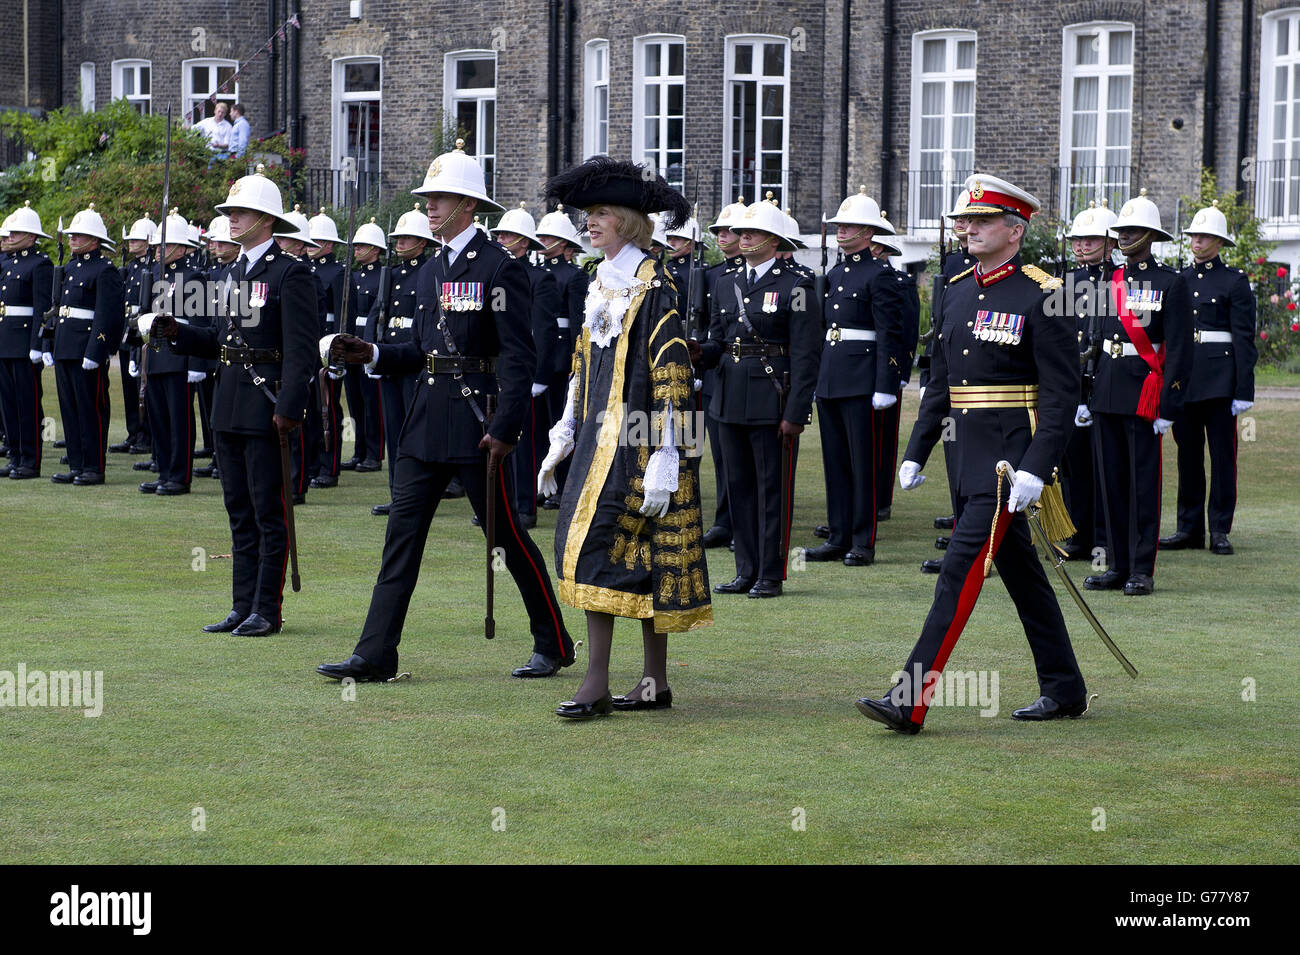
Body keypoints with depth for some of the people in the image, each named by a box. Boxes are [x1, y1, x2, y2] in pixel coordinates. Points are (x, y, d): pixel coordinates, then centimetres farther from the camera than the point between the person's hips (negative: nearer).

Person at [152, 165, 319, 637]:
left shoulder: (290, 273, -10)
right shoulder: (236, 271, 16)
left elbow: (302, 350, -16)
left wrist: (287, 408, -21)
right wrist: (177, 332, 4)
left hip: (268, 408, -9)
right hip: (230, 409, 9)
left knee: (269, 513, -2)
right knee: (240, 513, 12)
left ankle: (267, 611, 3)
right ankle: (243, 607, 18)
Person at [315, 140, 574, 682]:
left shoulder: (499, 267, -10)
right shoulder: (429, 273, 14)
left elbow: (519, 356, -14)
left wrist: (505, 428, -19)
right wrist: (371, 355, 3)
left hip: (476, 422, -8)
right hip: (426, 420, 8)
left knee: (507, 535, 2)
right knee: (402, 534, 3)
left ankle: (554, 645, 16)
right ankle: (376, 654, 3)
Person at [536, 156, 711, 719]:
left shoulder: (653, 287, -11)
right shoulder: (601, 283, 14)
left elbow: (673, 377, -15)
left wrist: (665, 463, -19)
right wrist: (562, 441, 18)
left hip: (636, 440, -8)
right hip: (601, 438, 8)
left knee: (596, 541, -14)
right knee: (640, 556, 10)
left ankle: (596, 687, -14)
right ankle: (655, 682, 15)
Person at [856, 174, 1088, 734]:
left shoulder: (1042, 297, -10)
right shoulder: (957, 293, 12)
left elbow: (1061, 394, -14)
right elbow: (940, 380, 19)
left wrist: (1036, 470, -22)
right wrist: (916, 452, 15)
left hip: (1009, 458, -8)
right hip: (966, 455, 8)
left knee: (963, 567, -13)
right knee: (1020, 572, 15)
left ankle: (912, 700, -15)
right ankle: (1065, 692, 25)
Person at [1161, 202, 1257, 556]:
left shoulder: (1235, 281, -1)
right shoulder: (1178, 280, 12)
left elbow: (1244, 339, -5)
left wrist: (1244, 390, -11)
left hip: (1220, 378, -5)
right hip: (1182, 376, 5)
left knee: (1222, 453, -2)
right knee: (1188, 454, 8)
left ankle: (1220, 530, 2)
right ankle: (1189, 527, 14)